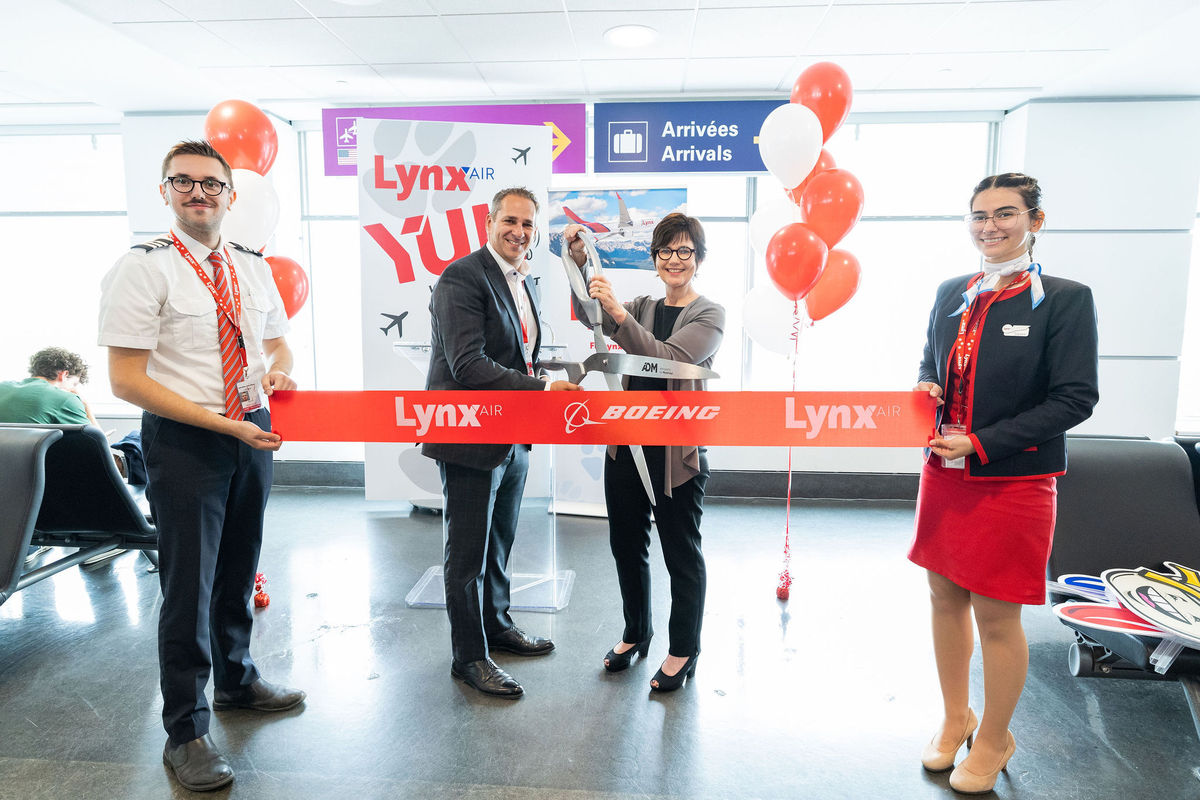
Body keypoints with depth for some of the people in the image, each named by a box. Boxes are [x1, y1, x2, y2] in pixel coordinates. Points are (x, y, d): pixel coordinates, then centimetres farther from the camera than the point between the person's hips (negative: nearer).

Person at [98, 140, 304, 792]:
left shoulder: (253, 268, 8)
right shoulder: (143, 267, -10)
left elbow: (277, 342, 19)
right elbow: (127, 380, -15)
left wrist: (278, 370, -6)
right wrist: (224, 424, -19)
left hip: (253, 433, 6)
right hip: (183, 442, -5)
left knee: (238, 573, 20)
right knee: (189, 585, 3)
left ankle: (236, 681, 43)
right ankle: (185, 731, 22)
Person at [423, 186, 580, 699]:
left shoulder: (526, 281, 13)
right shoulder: (462, 278, -16)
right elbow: (469, 364, -25)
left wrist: (550, 383, 5)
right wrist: (541, 388, -29)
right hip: (470, 439, -8)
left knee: (499, 541, 22)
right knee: (468, 550, 4)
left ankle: (496, 624, 41)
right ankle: (469, 656, 19)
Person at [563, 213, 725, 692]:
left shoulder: (709, 315, -4)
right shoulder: (643, 307, 13)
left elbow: (668, 359, -21)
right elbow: (592, 318, -4)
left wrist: (619, 313, -32)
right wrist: (579, 264, -18)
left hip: (678, 450, -5)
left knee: (680, 552, 7)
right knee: (626, 544, 16)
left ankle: (684, 649, 26)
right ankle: (636, 632, 37)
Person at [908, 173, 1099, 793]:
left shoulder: (1066, 299, -9)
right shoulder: (951, 294, 6)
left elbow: (1075, 398, -13)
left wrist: (982, 443, -18)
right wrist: (925, 392, -4)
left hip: (1013, 482, -5)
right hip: (943, 475, 5)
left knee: (997, 618, 6)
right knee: (946, 599, 15)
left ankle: (993, 741, 30)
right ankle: (954, 719, 37)